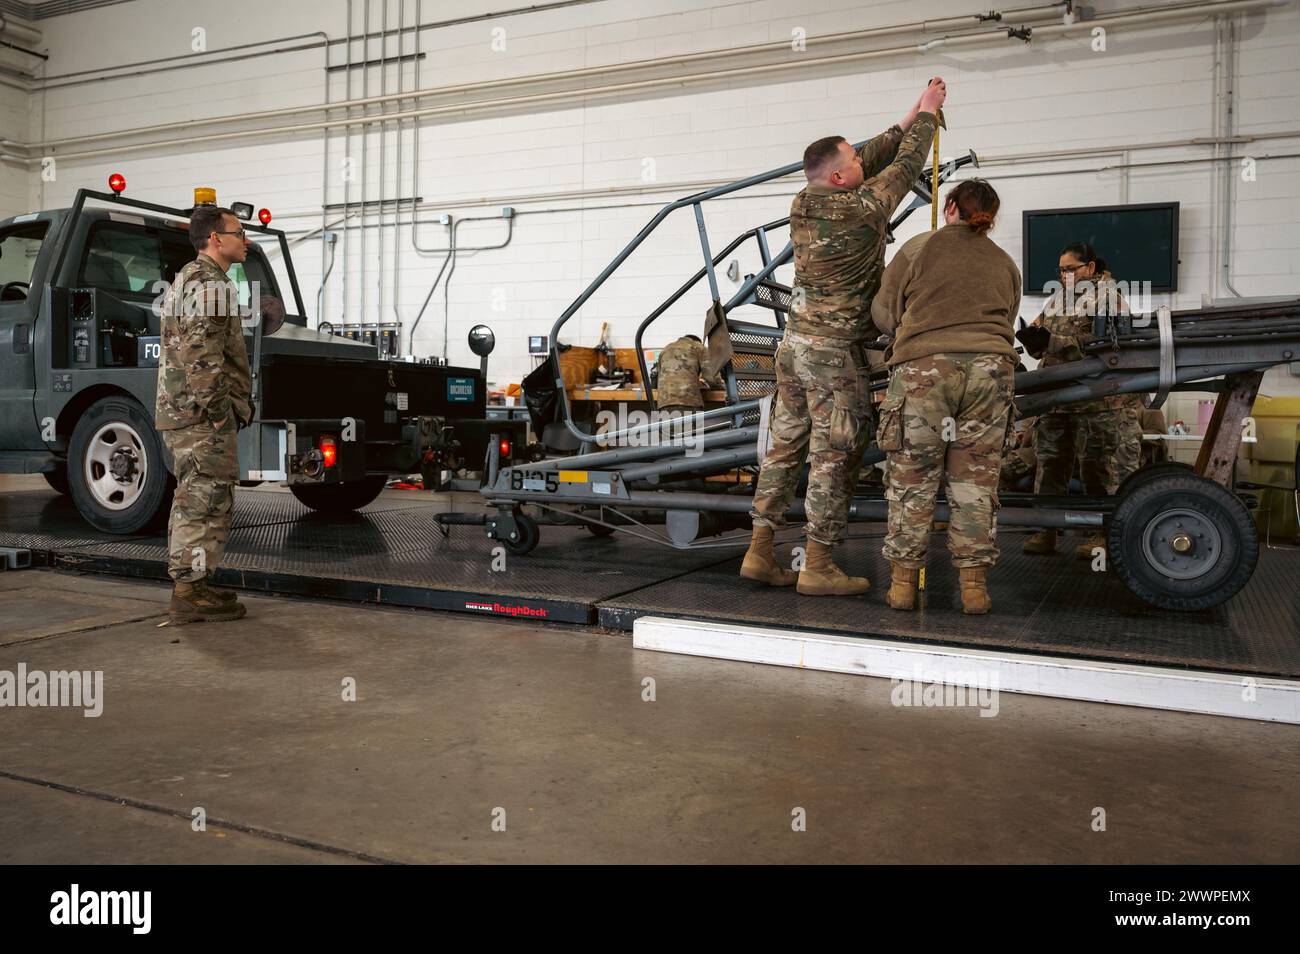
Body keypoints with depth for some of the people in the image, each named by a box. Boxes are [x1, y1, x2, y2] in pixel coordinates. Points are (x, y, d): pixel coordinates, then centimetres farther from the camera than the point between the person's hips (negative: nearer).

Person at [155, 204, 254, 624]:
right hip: (202, 414, -11)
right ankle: (191, 593, -5)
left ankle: (189, 585, 22)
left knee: (193, 501, 14)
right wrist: (218, 412, -21)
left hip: (181, 411, 11)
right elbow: (202, 357, -22)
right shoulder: (208, 283, -12)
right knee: (206, 500, -8)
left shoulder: (189, 278, 23)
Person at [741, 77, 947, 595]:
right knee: (834, 455, -2)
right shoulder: (862, 210, -13)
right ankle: (817, 567, 2)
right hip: (834, 351, -8)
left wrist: (910, 119, 26)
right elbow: (905, 166, 3)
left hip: (795, 341, 8)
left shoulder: (803, 203, 7)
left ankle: (760, 553, 13)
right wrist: (926, 113, 19)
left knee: (786, 446, 10)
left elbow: (871, 160, 20)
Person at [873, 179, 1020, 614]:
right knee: (974, 482, 7)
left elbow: (883, 316, 8)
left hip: (924, 368, -3)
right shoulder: (1005, 263, 20)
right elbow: (1005, 324, 22)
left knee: (912, 480, 4)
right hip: (990, 367, 3)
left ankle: (902, 583, 8)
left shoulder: (918, 247, 7)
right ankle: (974, 585, 10)